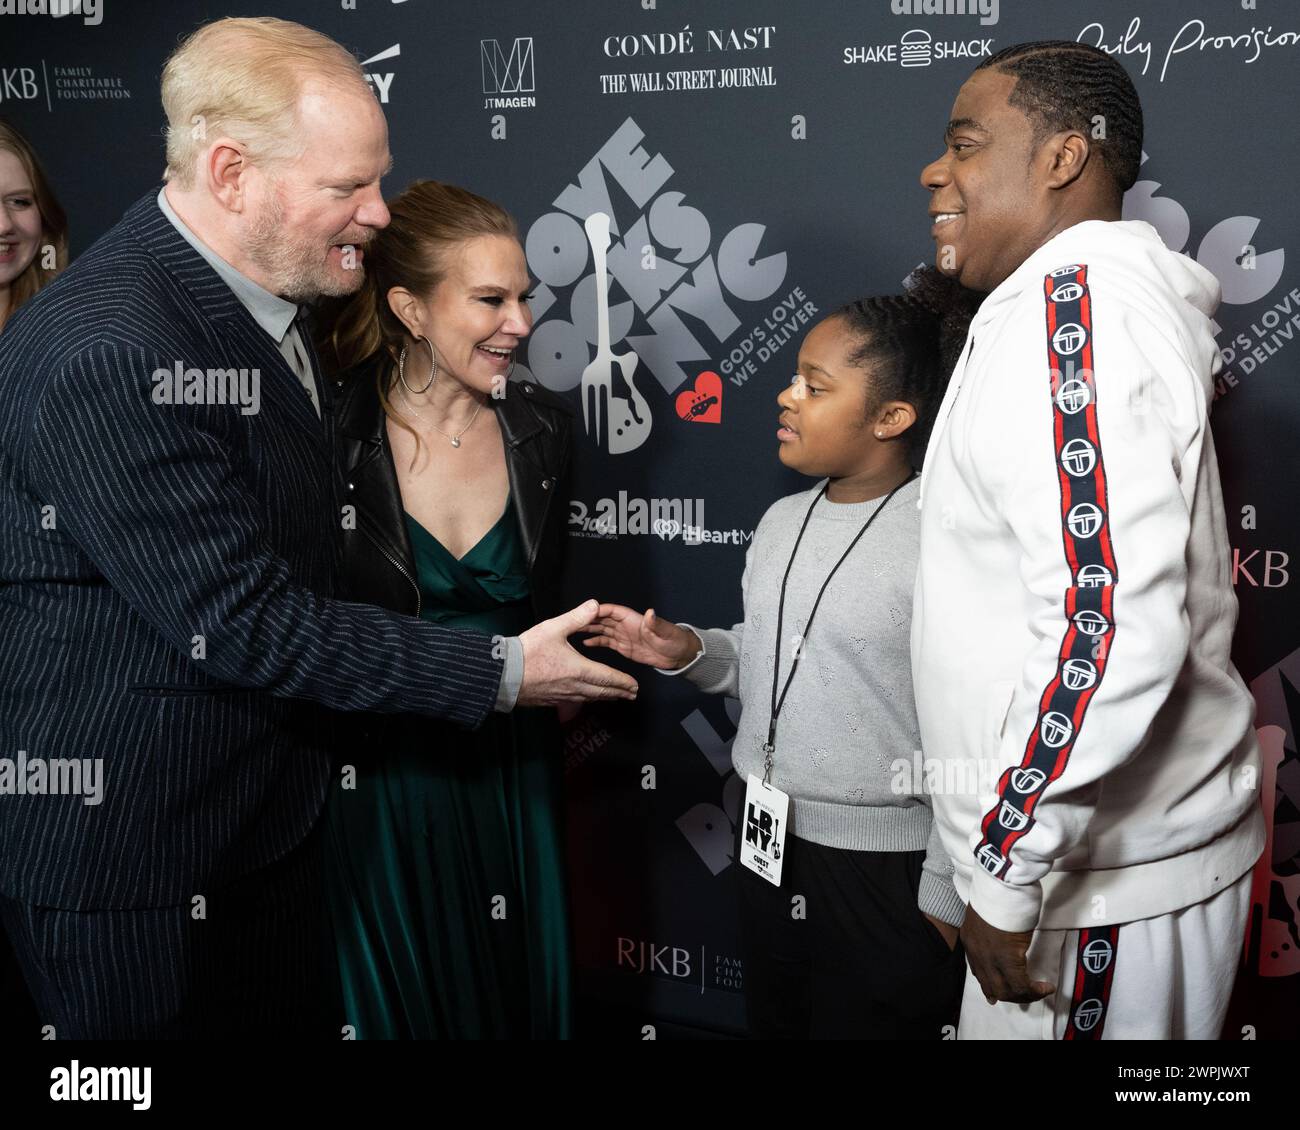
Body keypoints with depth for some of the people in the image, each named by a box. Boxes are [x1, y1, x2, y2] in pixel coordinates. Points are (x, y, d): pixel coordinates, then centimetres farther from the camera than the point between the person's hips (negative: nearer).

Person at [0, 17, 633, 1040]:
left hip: (273, 822, 9)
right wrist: (500, 672, -18)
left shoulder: (273, 298, 5)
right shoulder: (108, 351, -26)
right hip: (134, 861, -8)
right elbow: (241, 620, -24)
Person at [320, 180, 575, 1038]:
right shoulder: (330, 433, -14)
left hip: (513, 773, 3)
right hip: (375, 773, -3)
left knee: (518, 998, 18)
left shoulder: (544, 429, -2)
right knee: (392, 1002, 15)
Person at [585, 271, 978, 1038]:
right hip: (772, 849, 7)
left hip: (885, 869, -7)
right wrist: (691, 653, -3)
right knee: (774, 1023, 22)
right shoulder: (782, 522, 4)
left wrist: (947, 893, -14)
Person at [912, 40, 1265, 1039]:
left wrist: (1007, 872, -21)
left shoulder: (1074, 300, -18)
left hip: (1106, 880, -9)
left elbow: (1113, 627, -28)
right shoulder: (1098, 296, 14)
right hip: (1113, 848, 9)